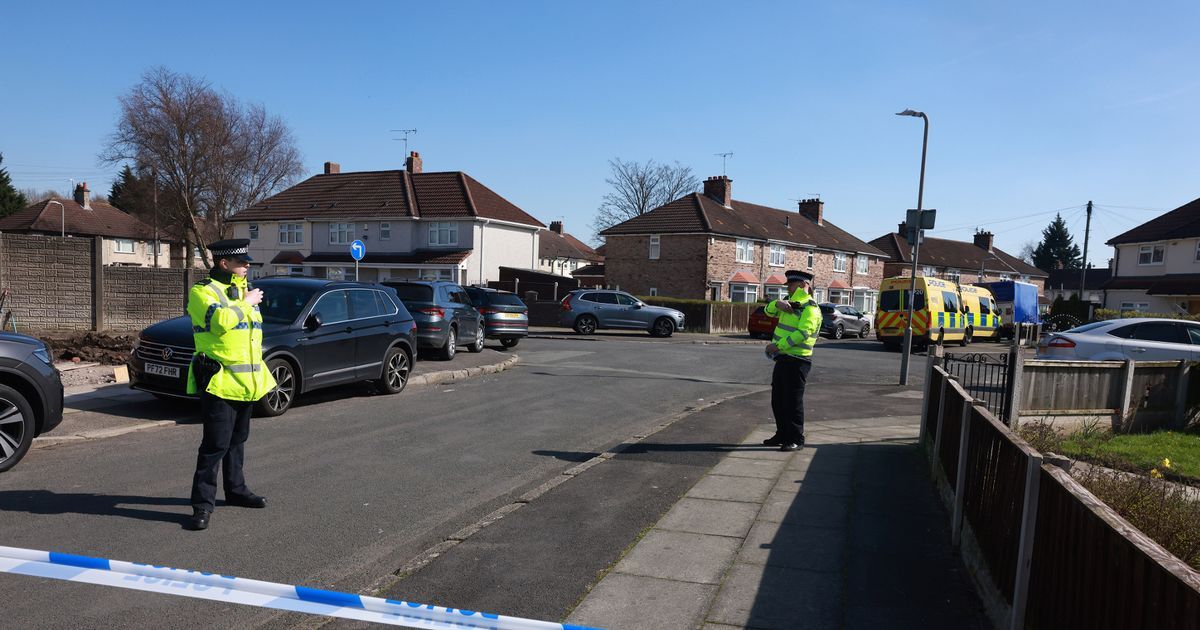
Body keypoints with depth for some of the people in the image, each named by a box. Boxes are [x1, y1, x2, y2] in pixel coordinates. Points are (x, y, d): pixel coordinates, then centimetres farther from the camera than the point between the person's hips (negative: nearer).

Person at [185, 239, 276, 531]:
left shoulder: (241, 290, 18)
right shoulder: (202, 291, -8)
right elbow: (220, 321, -27)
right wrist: (245, 302, -13)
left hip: (245, 382, 8)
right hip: (219, 382, -8)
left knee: (237, 440, 18)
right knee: (215, 445, -9)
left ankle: (236, 490, 30)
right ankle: (203, 504, -2)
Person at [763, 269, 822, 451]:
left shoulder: (810, 309, -14)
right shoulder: (790, 303, 16)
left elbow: (802, 333, -27)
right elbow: (769, 310, 16)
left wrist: (778, 346, -25)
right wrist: (778, 303, -6)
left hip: (797, 361, -9)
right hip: (783, 359, 9)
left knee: (793, 401, -4)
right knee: (778, 400, 15)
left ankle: (796, 439, 5)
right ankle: (783, 435, 26)